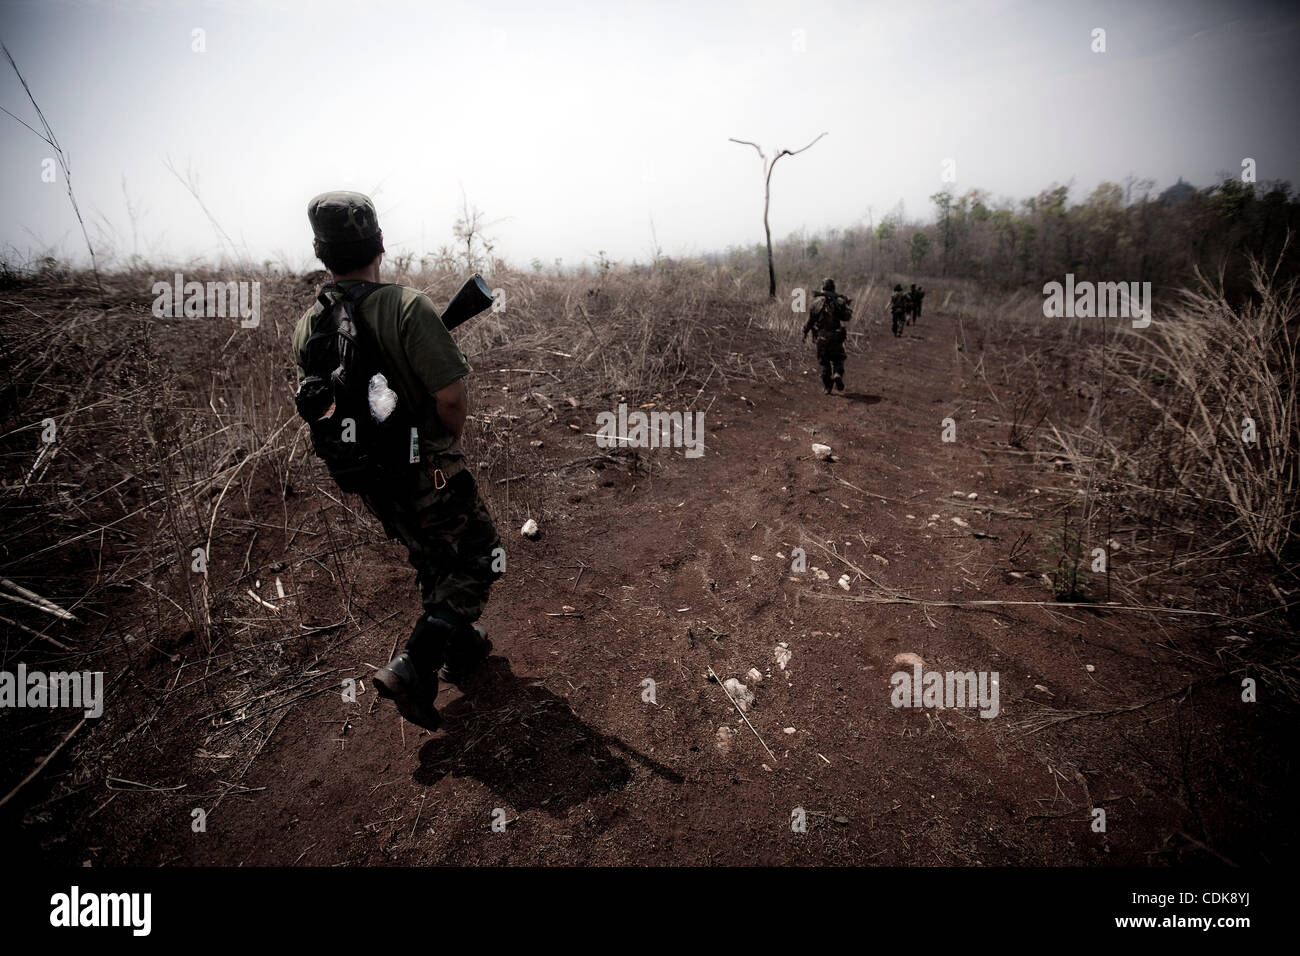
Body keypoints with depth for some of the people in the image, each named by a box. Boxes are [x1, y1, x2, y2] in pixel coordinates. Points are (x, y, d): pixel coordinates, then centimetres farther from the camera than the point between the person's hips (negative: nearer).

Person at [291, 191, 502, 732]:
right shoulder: (406, 306, -22)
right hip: (426, 474, -7)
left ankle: (461, 649, 41)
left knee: (431, 562, 25)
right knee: (476, 561, 10)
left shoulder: (307, 326, -1)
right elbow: (452, 397, -24)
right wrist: (447, 442, -5)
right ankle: (412, 672, 1)